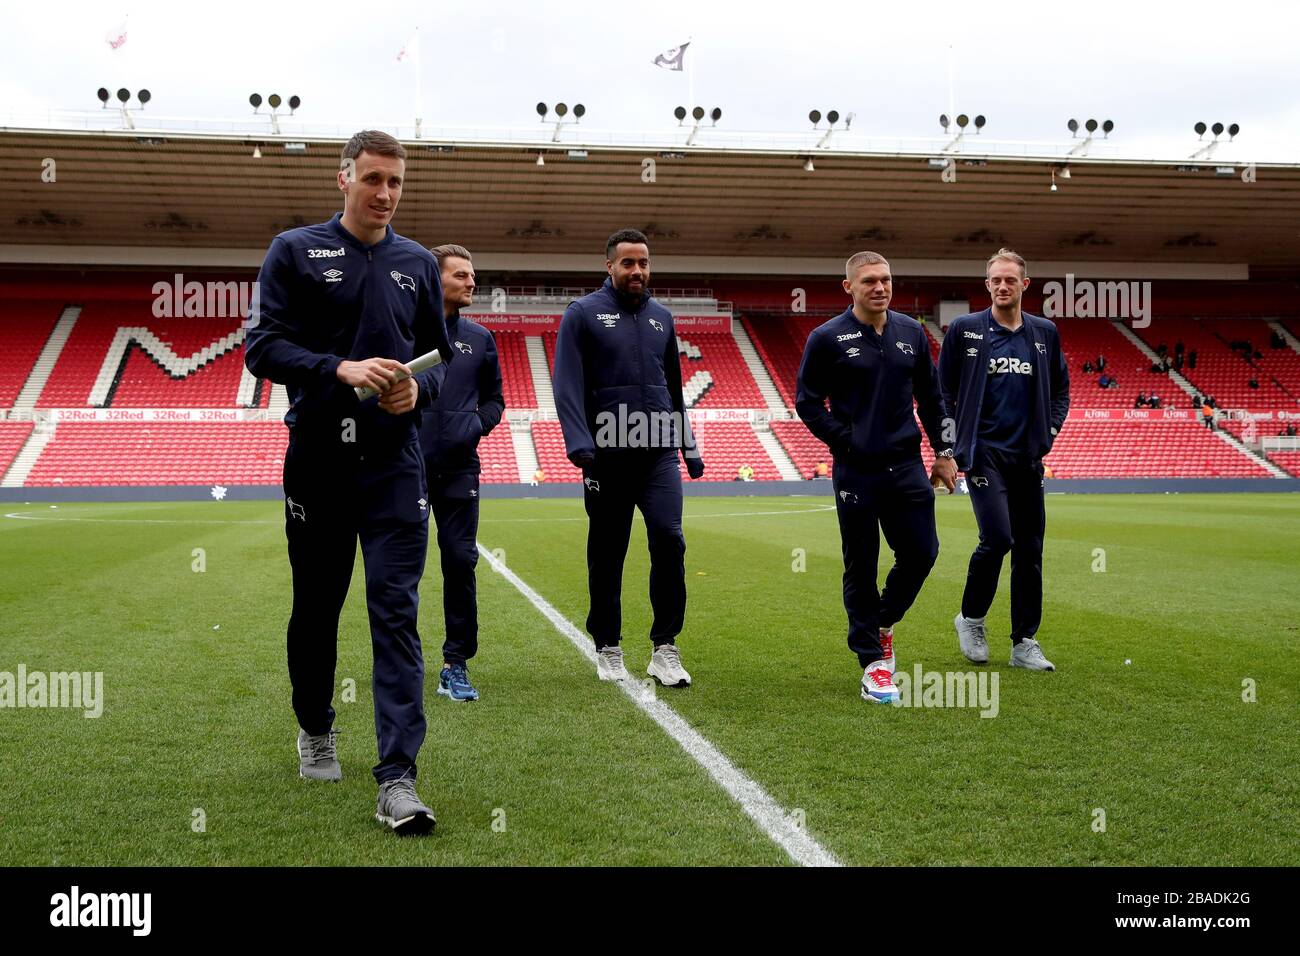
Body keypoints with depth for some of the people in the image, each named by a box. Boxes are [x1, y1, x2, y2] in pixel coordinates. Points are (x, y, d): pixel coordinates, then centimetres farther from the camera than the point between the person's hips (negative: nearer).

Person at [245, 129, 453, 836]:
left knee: (396, 611, -7)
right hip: (317, 456, -1)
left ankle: (398, 777, -8)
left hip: (395, 461, 1)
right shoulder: (294, 251, 3)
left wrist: (418, 386, -7)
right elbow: (262, 347, -5)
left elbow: (441, 354, 16)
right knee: (316, 605, 12)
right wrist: (342, 369, -20)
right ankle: (315, 731, 36)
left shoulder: (417, 263, 12)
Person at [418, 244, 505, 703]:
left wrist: (477, 425, 0)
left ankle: (457, 664, 9)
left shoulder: (479, 339, 10)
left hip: (459, 468, 2)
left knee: (460, 561, 0)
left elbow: (494, 397, 19)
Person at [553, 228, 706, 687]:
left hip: (659, 453, 3)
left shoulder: (662, 317, 14)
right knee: (607, 555, 5)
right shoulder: (583, 314, 0)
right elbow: (567, 386, -8)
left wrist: (689, 446, 18)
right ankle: (608, 649, 19)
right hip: (608, 456, -3)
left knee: (668, 539, -11)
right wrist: (580, 443, -20)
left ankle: (665, 648, -3)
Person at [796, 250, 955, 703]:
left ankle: (883, 623, 31)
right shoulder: (827, 338, -5)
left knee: (921, 552, 3)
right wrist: (845, 441, -10)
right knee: (861, 567, 2)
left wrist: (944, 451, 12)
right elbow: (806, 401, -3)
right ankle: (873, 662, 12)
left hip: (907, 466, 4)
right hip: (856, 473, -4)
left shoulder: (911, 332, 8)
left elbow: (931, 397, 15)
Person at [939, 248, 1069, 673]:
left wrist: (1050, 429, 6)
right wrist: (955, 443, -4)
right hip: (983, 453, -4)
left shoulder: (1045, 333, 10)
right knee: (997, 537, -16)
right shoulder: (964, 329, 0)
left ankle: (1024, 642, 14)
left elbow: (1060, 387, 20)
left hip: (1027, 456, 4)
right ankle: (970, 618, 8)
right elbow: (942, 391, 3)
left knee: (1030, 549, 4)